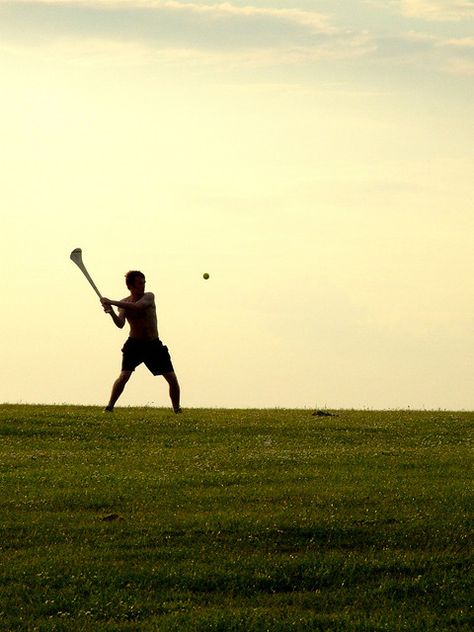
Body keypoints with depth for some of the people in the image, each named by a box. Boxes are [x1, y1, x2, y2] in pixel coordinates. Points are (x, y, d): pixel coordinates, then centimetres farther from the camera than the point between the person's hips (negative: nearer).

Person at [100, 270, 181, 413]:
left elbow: (136, 306, -30)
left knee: (172, 379, -2)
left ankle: (177, 408, 15)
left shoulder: (149, 297, -9)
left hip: (154, 344, 0)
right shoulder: (123, 303, -4)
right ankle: (109, 406, -8)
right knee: (124, 376, -18)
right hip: (134, 344, 0)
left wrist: (111, 302, -35)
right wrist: (111, 312, -39)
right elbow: (121, 324, -19)